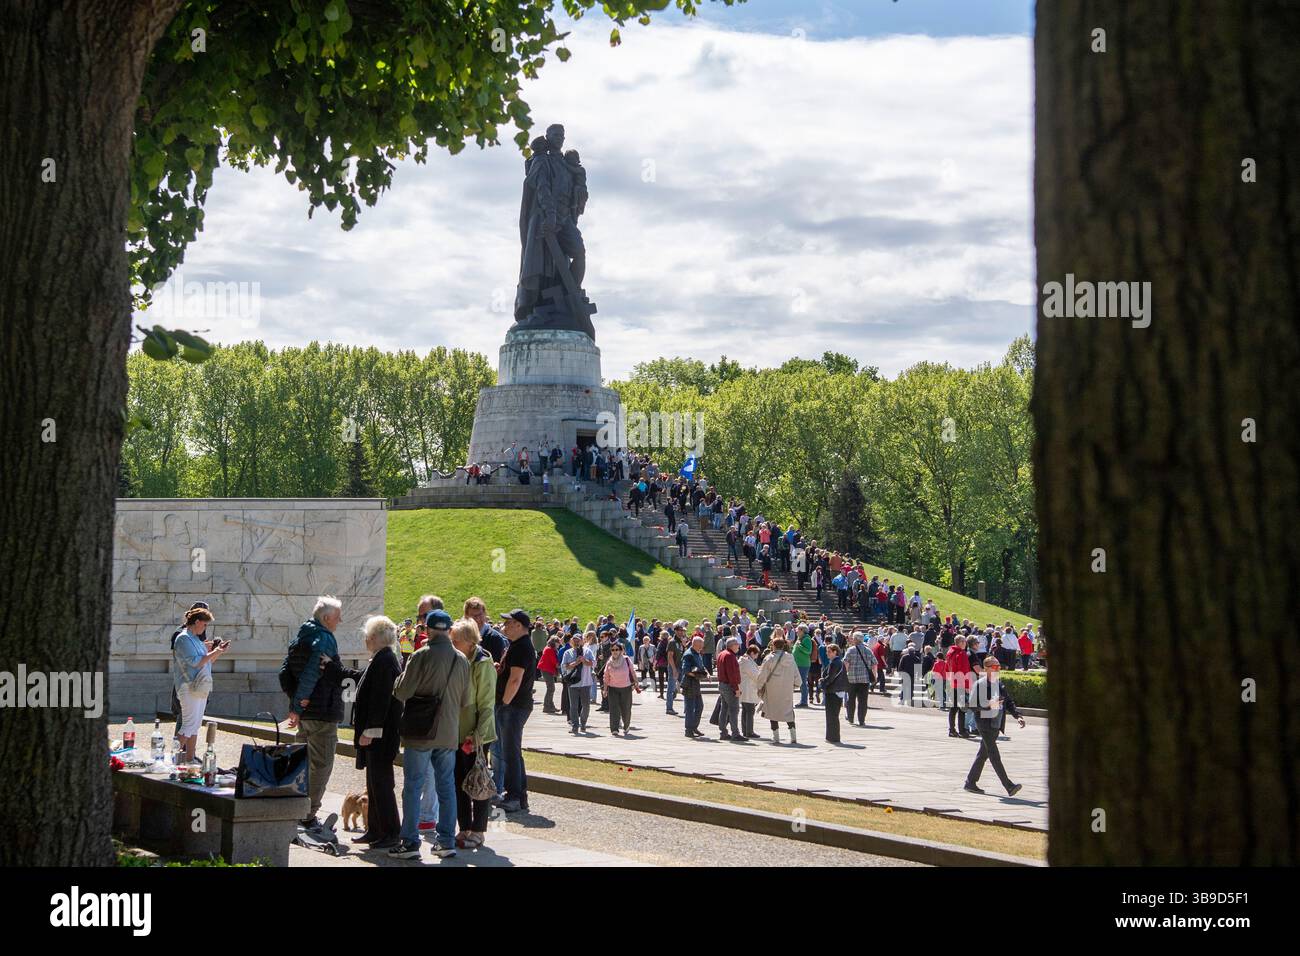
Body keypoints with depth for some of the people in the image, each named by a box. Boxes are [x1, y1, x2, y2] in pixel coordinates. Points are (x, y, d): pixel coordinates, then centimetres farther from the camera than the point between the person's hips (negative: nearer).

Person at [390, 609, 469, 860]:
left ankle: (410, 842, -1)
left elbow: (402, 692, -13)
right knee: (446, 786, 11)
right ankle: (446, 841, 12)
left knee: (413, 786, 1)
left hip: (420, 733, -5)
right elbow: (465, 698, 11)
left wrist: (401, 678, 7)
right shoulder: (461, 661, 4)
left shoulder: (421, 656, -12)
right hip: (449, 733, 5)